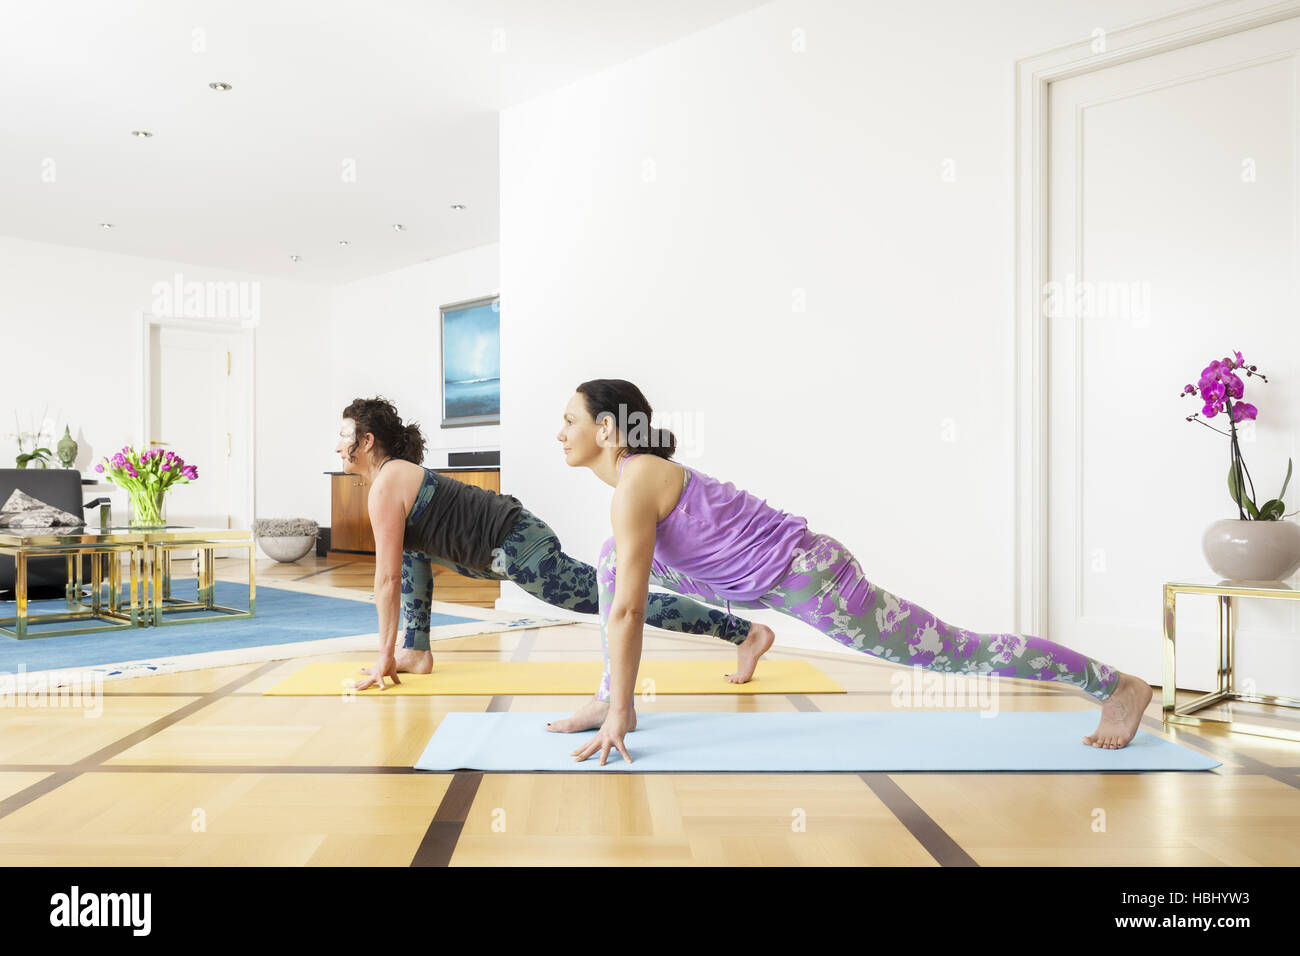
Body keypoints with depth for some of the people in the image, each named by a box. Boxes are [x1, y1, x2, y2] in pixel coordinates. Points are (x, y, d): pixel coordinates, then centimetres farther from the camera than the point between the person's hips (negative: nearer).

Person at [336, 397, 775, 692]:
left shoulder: (386, 486, -12)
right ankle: (417, 653, 23)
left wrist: (385, 658, -4)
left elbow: (387, 578, -12)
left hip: (520, 549, -10)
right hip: (502, 550, 10)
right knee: (411, 547, 22)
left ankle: (747, 633, -3)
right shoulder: (399, 472, 17)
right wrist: (400, 648, 29)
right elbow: (400, 565, 25)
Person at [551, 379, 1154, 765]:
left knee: (957, 652, 0)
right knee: (613, 558, 10)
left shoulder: (636, 483, -19)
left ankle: (1116, 687, 16)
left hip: (806, 577, -9)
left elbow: (627, 611, -21)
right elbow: (623, 591, 18)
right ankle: (608, 701, 15)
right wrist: (613, 700, 22)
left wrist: (617, 719, -14)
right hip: (761, 581, 10)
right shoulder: (637, 473, 10)